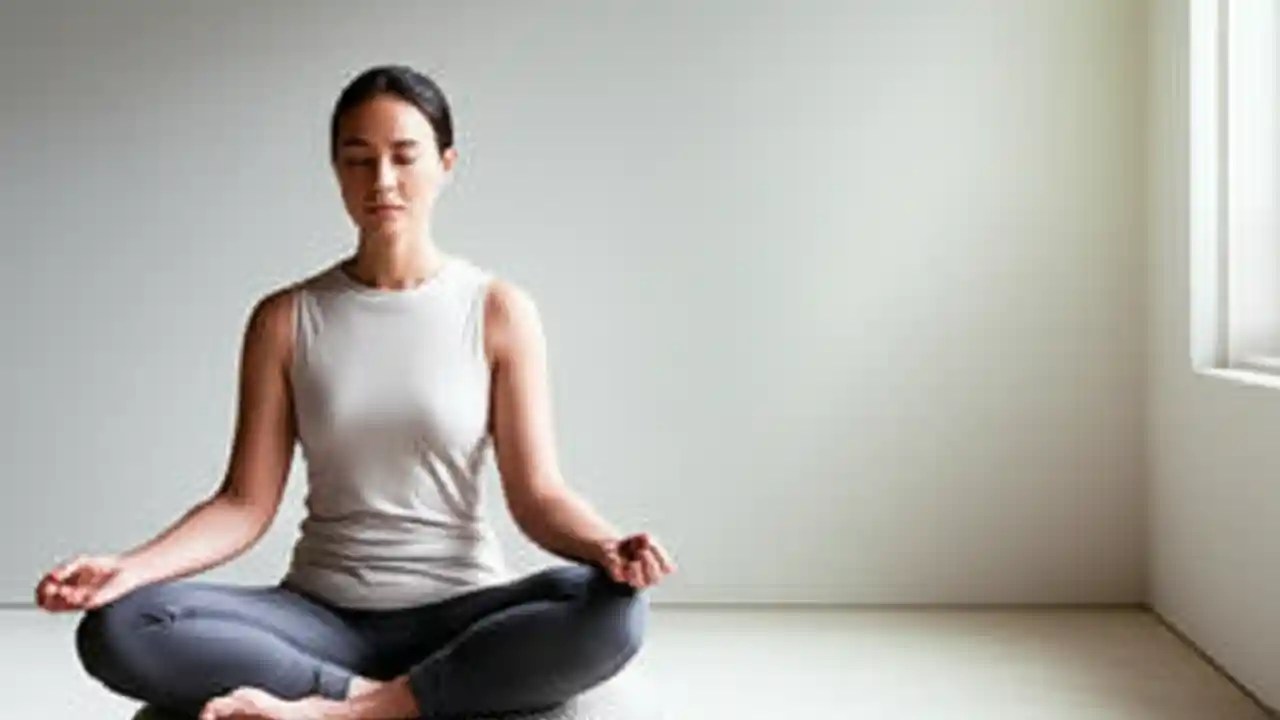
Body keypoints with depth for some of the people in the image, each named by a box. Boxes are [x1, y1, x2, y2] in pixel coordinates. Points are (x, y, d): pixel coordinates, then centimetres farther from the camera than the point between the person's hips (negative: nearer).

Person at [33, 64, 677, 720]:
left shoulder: (499, 311, -1)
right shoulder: (285, 320, 4)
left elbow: (537, 493, -4)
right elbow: (245, 503, 0)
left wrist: (607, 547, -26)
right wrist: (129, 567, -17)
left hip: (461, 614, 0)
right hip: (321, 615, 1)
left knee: (612, 608, -33)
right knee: (117, 629, -24)